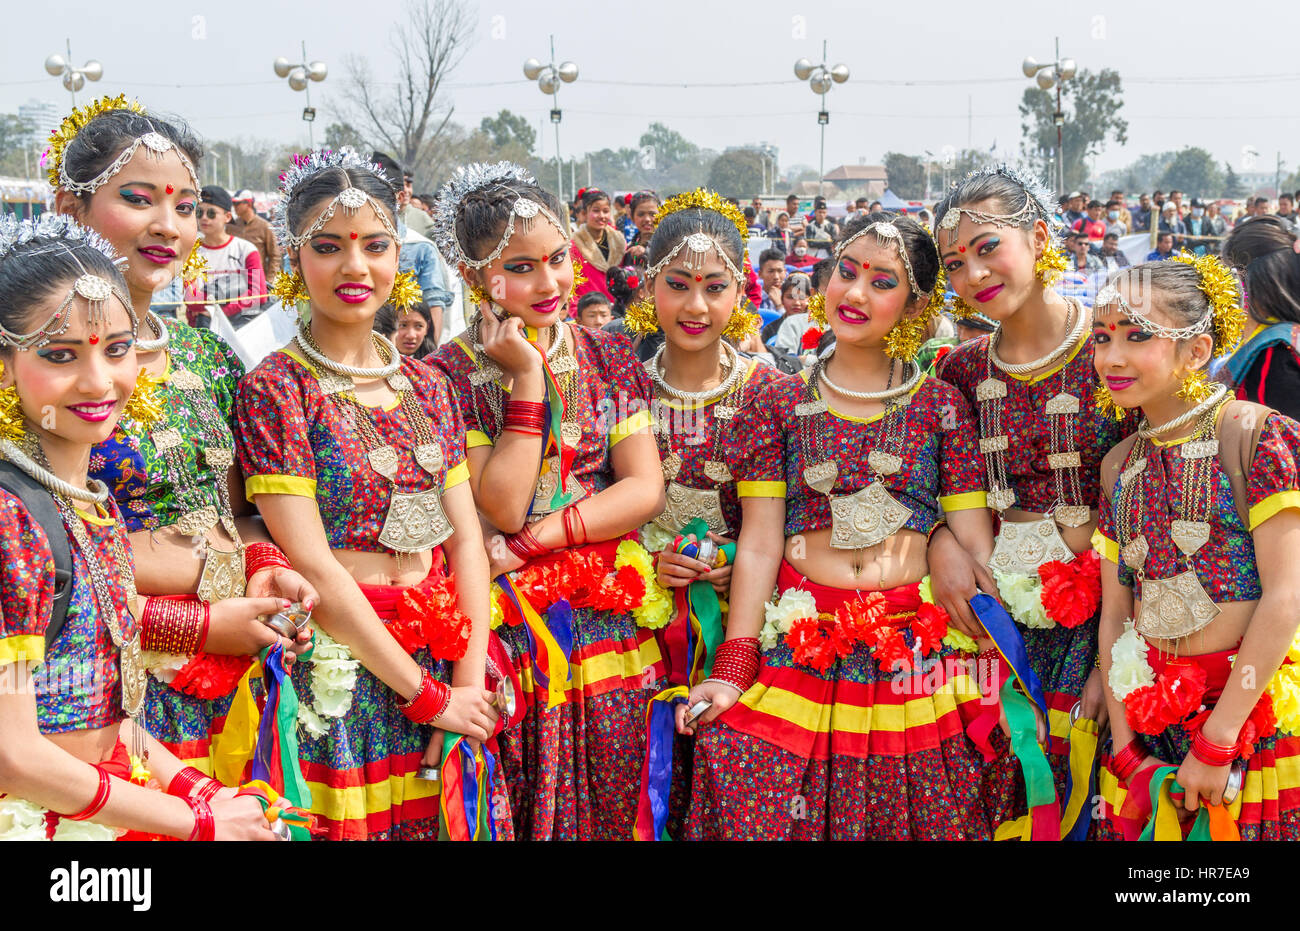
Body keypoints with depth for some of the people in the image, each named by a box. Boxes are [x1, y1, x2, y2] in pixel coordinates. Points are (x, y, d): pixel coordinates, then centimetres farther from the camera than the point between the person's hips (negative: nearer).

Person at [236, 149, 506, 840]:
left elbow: (465, 536, 4)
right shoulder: (274, 388, -8)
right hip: (341, 667, -5)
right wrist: (427, 695, -14)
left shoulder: (426, 385, 9)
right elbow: (312, 566, -14)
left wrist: (468, 679, -9)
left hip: (446, 663, 5)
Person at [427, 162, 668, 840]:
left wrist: (537, 538, -12)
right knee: (517, 814, 1)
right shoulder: (450, 374, -6)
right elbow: (501, 508, -14)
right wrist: (527, 377, -15)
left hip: (609, 626, 3)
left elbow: (645, 489, -1)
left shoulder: (607, 356, 6)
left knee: (613, 809, 7)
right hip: (511, 630, -3)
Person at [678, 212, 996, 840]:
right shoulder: (780, 404, 5)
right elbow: (758, 544, 0)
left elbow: (976, 544, 3)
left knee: (924, 819, 2)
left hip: (917, 658, 0)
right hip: (801, 648, 0)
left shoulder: (940, 406, 6)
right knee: (760, 815, -5)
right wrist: (731, 674, -6)